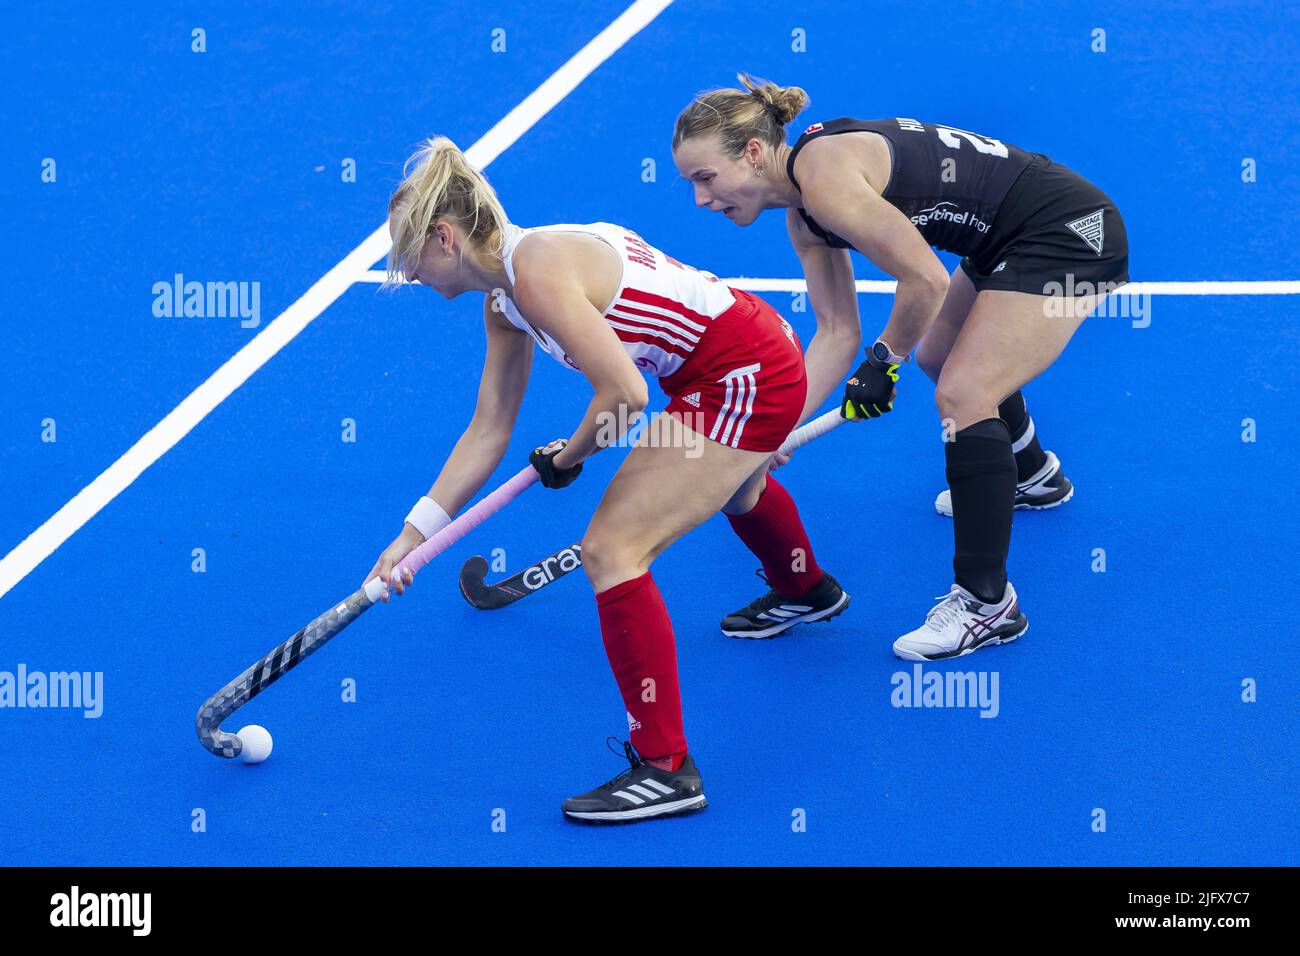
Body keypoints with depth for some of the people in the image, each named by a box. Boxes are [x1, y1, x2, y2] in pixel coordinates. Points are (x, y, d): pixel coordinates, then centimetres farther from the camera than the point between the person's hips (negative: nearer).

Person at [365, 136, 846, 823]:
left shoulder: (536, 271, -24)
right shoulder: (503, 297, 6)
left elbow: (625, 393, -28)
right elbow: (488, 431, 10)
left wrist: (569, 457, -9)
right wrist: (415, 531, 9)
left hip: (747, 377, -11)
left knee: (610, 549, -13)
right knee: (726, 483, 41)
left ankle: (666, 769, -7)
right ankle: (806, 587, 75)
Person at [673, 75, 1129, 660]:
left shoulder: (824, 174, -24)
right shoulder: (803, 215, 5)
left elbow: (925, 279, -24)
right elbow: (837, 333, 6)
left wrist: (882, 361, -8)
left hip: (1070, 234, -11)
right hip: (1008, 242, 11)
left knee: (961, 394, -17)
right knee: (939, 358, 27)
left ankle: (986, 604, -8)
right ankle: (1033, 477, 54)